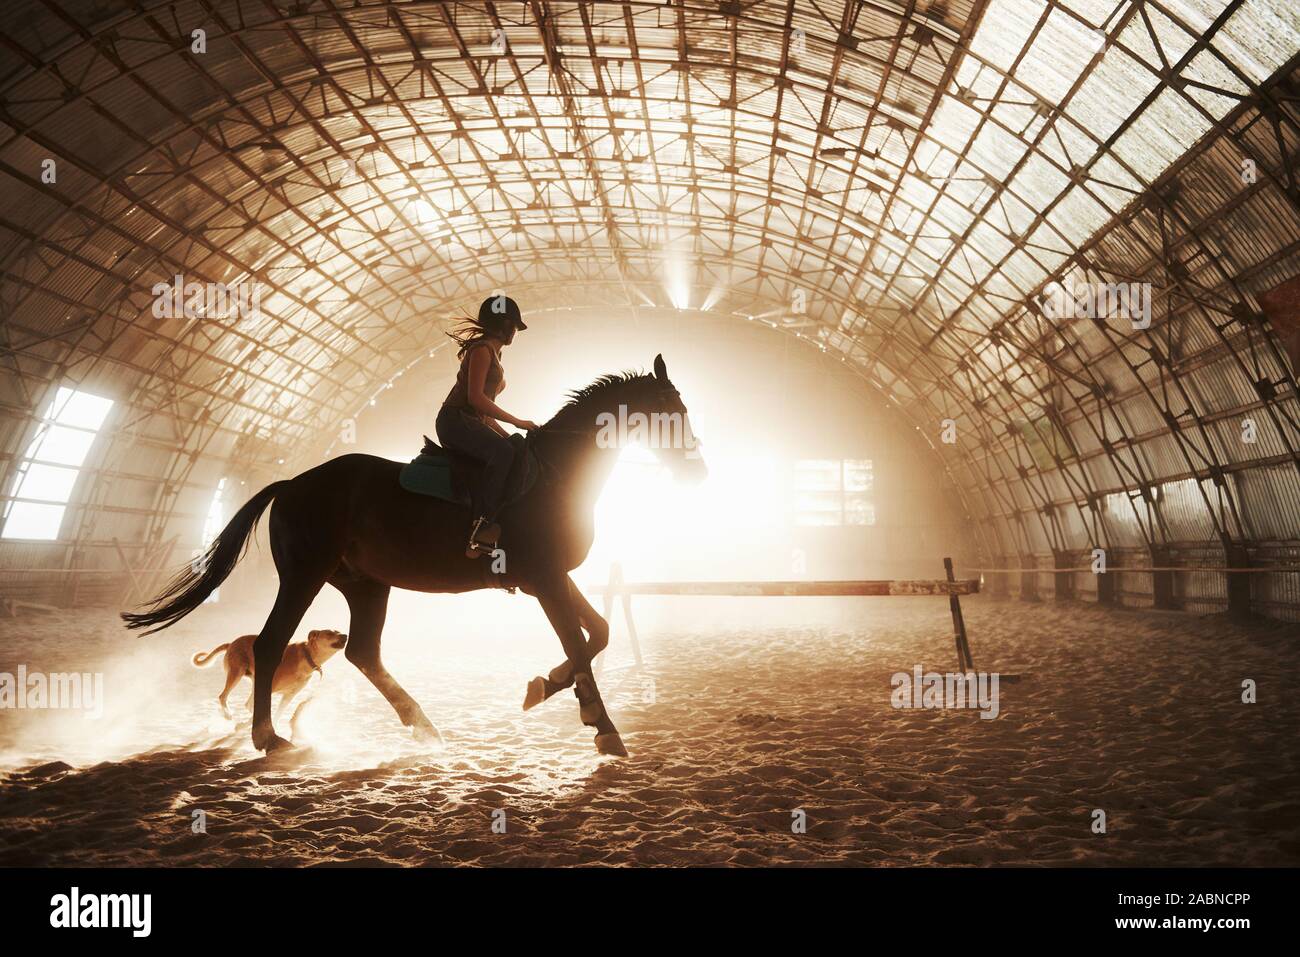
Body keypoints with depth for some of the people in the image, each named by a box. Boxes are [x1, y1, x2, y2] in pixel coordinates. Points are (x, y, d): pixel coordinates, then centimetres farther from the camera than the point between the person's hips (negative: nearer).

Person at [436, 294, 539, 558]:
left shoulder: (492, 353, 25)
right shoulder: (482, 349, -5)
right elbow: (475, 397, -17)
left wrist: (507, 435, 16)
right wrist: (517, 422, -15)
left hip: (472, 424, 10)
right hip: (455, 420, -10)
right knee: (503, 452, -32)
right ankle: (482, 529, -37)